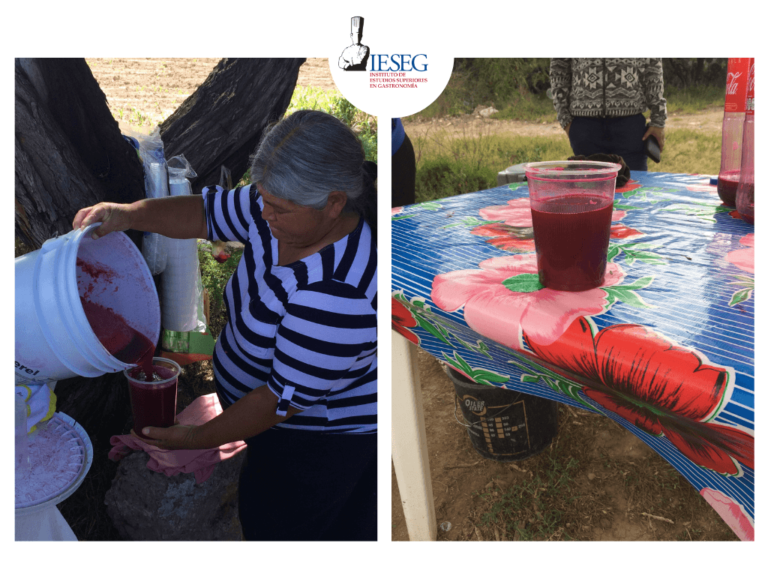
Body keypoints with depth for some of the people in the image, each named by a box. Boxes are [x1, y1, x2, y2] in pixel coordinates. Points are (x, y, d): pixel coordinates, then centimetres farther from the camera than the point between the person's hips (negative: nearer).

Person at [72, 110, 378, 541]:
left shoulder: (339, 292, -40)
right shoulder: (289, 208, -14)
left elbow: (285, 397, -31)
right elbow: (206, 212, -1)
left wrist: (201, 439, -19)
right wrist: (130, 214, -19)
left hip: (319, 437, -8)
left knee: (275, 526, 18)